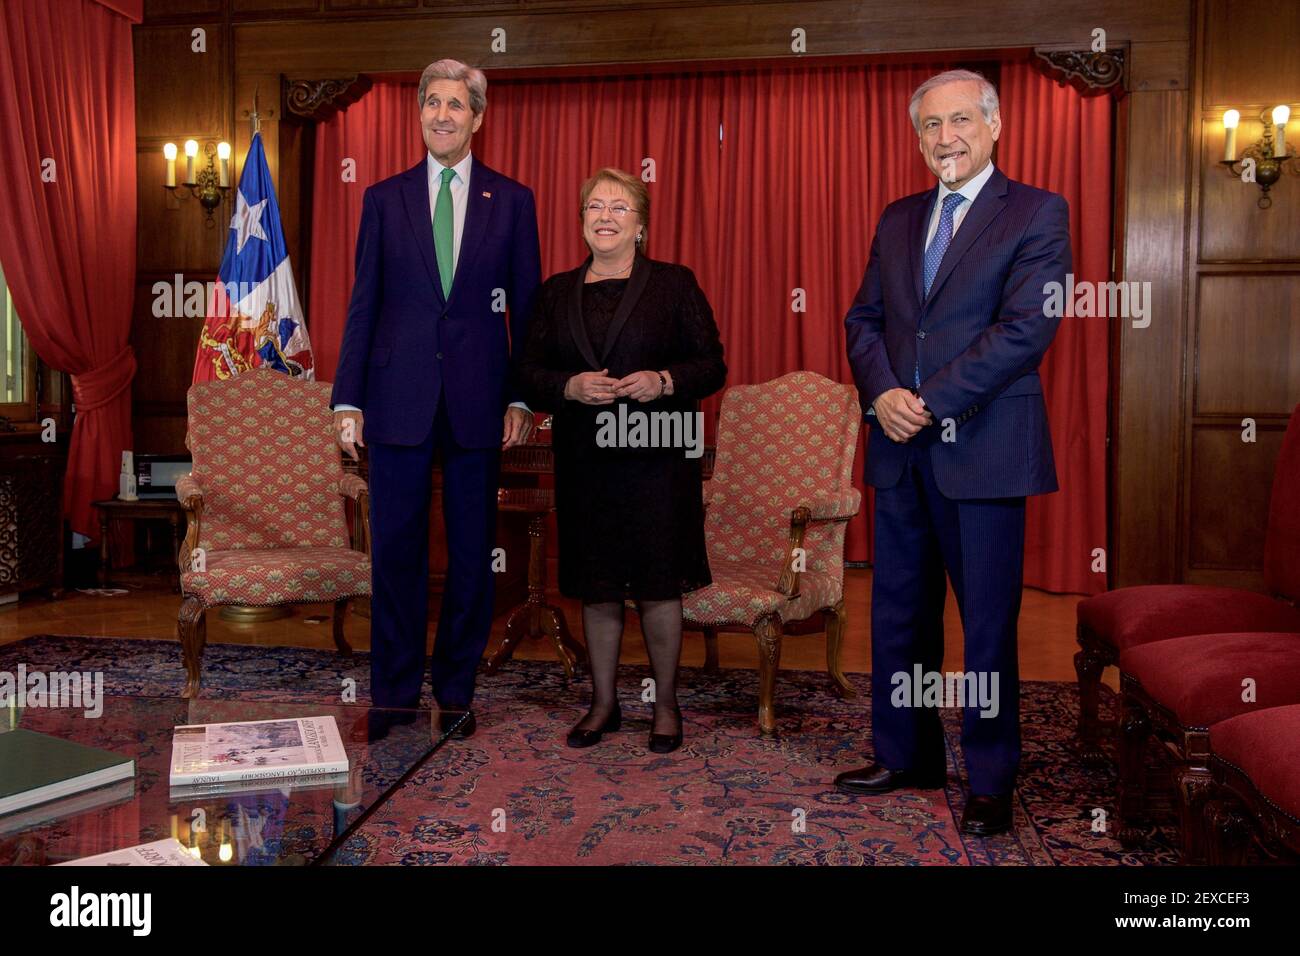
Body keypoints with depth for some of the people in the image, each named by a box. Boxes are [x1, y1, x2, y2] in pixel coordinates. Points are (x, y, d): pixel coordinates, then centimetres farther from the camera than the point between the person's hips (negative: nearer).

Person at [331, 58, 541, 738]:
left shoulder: (512, 201, 7)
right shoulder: (383, 199, 9)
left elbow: (527, 307, 6)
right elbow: (363, 304, 7)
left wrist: (522, 399, -2)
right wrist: (347, 399, 1)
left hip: (478, 401, 0)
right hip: (399, 398, 1)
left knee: (472, 554, 7)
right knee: (396, 552, 5)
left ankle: (456, 693, 22)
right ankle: (393, 695, 19)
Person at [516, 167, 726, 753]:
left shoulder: (674, 284, 3)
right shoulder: (557, 292, 12)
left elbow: (712, 366, 1)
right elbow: (530, 374, 9)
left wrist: (663, 381, -17)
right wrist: (572, 386, -11)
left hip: (657, 457, -3)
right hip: (585, 460, 3)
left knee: (658, 585, 1)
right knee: (596, 588, 10)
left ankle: (666, 705, 20)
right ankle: (603, 703, 26)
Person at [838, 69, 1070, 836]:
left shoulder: (1038, 213, -1)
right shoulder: (899, 219, 15)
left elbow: (1025, 328, -13)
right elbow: (865, 319, 11)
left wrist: (930, 403, -16)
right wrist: (882, 393, -8)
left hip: (983, 449, -5)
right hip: (900, 451, 5)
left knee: (989, 622, 5)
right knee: (898, 614, 12)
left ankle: (991, 780, 20)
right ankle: (906, 756, 28)